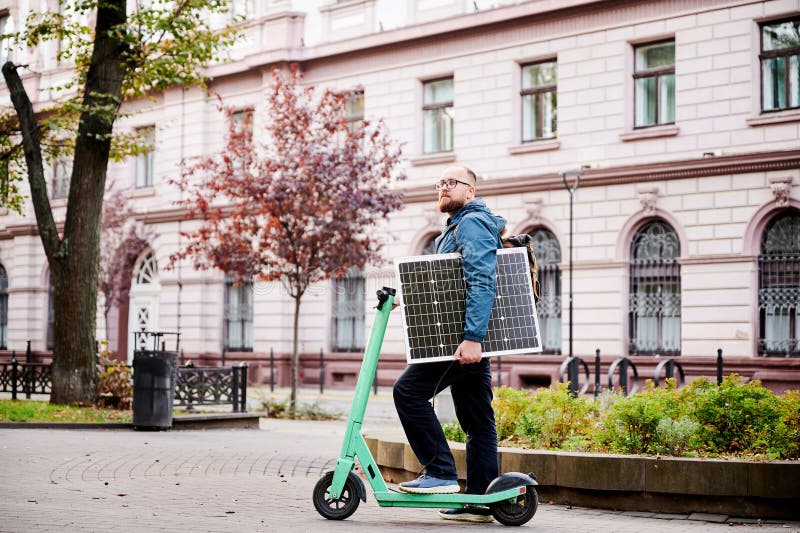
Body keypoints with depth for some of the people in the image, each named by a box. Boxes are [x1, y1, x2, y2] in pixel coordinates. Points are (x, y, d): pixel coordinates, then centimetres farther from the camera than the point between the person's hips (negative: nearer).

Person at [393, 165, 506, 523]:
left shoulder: (472, 224, -9)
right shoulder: (455, 228, 24)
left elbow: (482, 284, -21)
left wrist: (472, 338, -29)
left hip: (464, 336, -10)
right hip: (470, 337, 10)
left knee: (409, 390, -13)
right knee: (477, 418, 8)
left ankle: (441, 473, -12)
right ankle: (480, 500, 11)